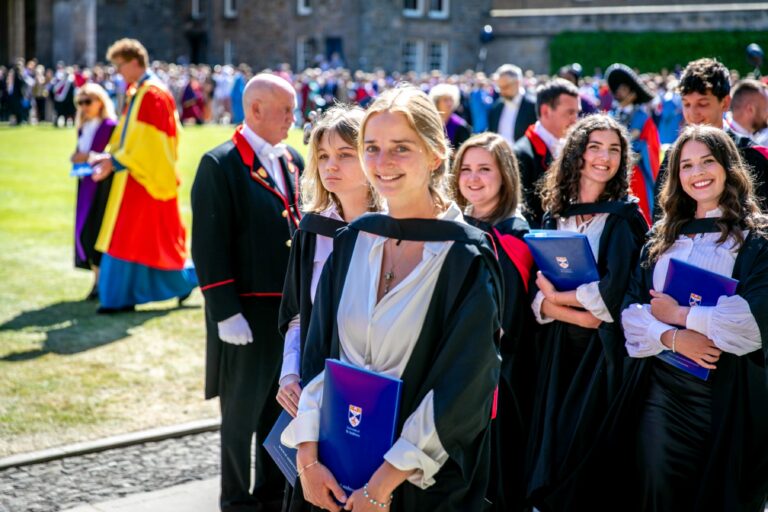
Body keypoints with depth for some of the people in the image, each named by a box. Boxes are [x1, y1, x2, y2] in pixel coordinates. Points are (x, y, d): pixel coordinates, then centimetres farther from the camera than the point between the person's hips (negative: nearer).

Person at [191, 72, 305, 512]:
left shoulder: (293, 161, 10)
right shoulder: (220, 164, -11)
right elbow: (208, 248, -15)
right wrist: (226, 313, -19)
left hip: (292, 309, 6)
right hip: (248, 312, -6)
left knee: (280, 408, 17)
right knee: (242, 411, 7)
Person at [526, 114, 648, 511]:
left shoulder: (625, 216, -2)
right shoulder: (554, 216, 9)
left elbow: (615, 289, -15)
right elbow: (536, 290, 2)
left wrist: (556, 295, -6)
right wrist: (573, 312, -16)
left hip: (606, 348, -4)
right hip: (558, 345, 4)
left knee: (587, 446, -4)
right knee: (553, 443, 7)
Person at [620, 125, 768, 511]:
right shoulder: (663, 237, 13)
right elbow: (631, 308, 5)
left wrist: (679, 314, -11)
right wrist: (672, 338, -15)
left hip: (729, 392, -3)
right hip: (660, 388, 4)